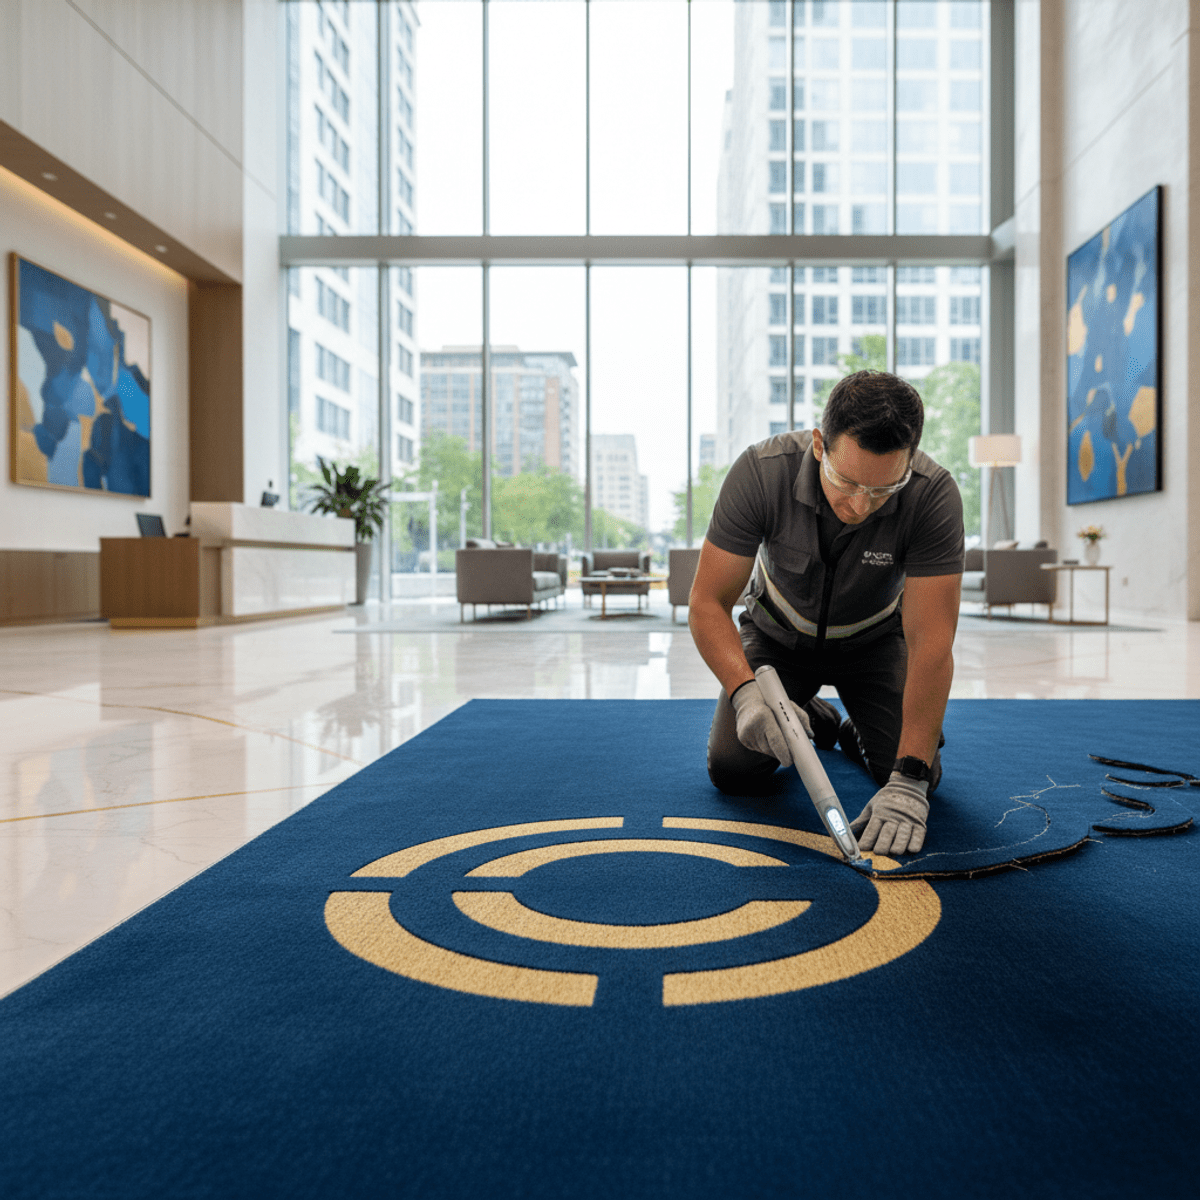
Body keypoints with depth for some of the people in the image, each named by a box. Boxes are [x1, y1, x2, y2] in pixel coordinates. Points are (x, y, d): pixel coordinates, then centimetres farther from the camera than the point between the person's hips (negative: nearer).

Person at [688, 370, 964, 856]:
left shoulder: (933, 495, -33)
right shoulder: (760, 471, -33)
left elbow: (931, 646, -34)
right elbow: (708, 602, -28)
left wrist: (909, 781, -41)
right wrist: (746, 692, -45)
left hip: (873, 638, 0)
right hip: (778, 632, 1)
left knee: (913, 774, -18)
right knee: (733, 769, -13)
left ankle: (859, 731, 19)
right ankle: (814, 719, 20)